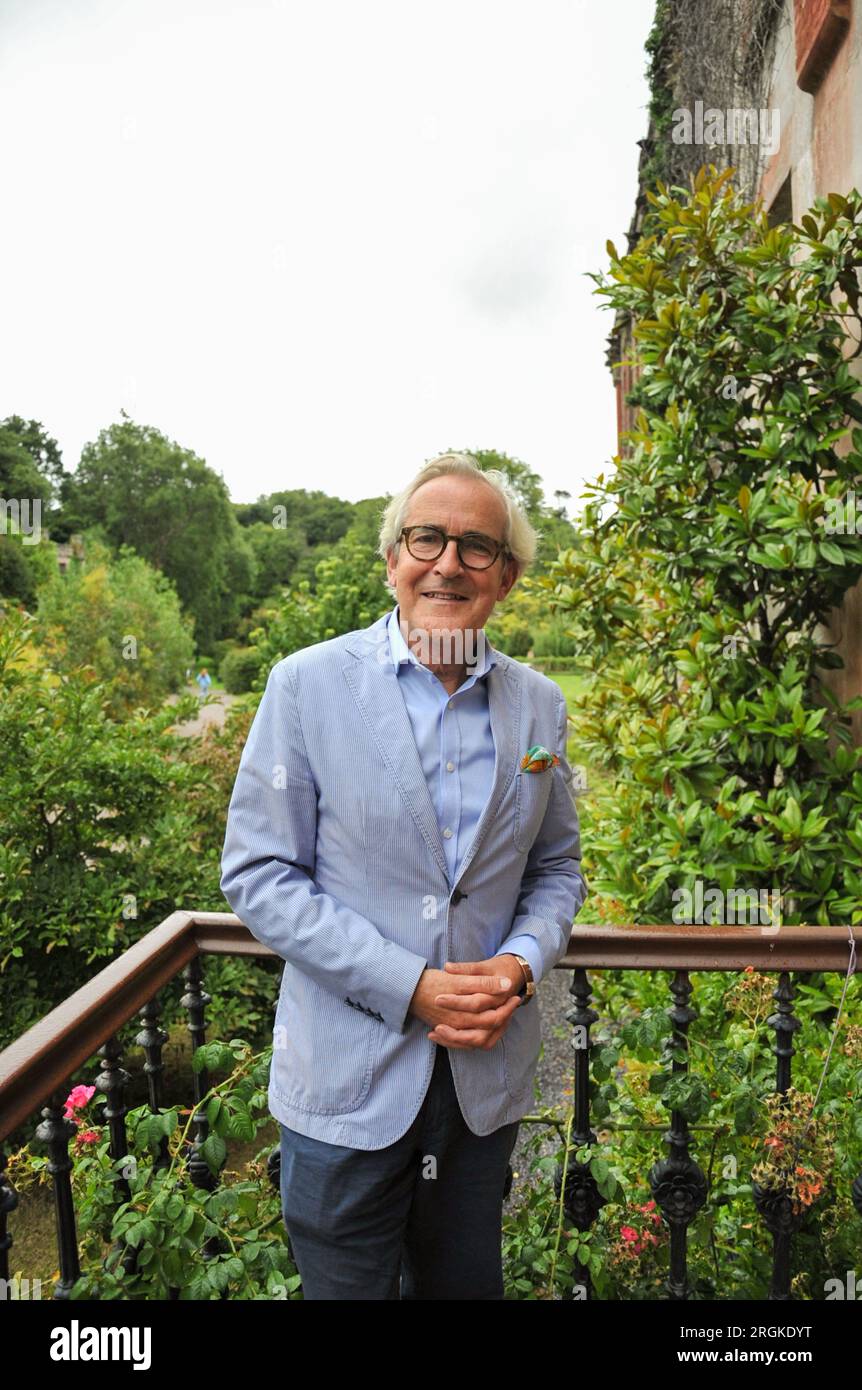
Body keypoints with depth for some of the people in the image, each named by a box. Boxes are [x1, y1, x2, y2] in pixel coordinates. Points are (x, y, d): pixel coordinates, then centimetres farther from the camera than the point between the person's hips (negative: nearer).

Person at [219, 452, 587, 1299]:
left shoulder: (539, 705, 1)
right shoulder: (307, 683, -10)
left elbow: (557, 866, 10)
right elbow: (256, 873, -11)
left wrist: (521, 963, -11)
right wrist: (410, 988, -18)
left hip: (489, 1074, 4)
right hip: (347, 1077, -3)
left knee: (464, 1285, 23)